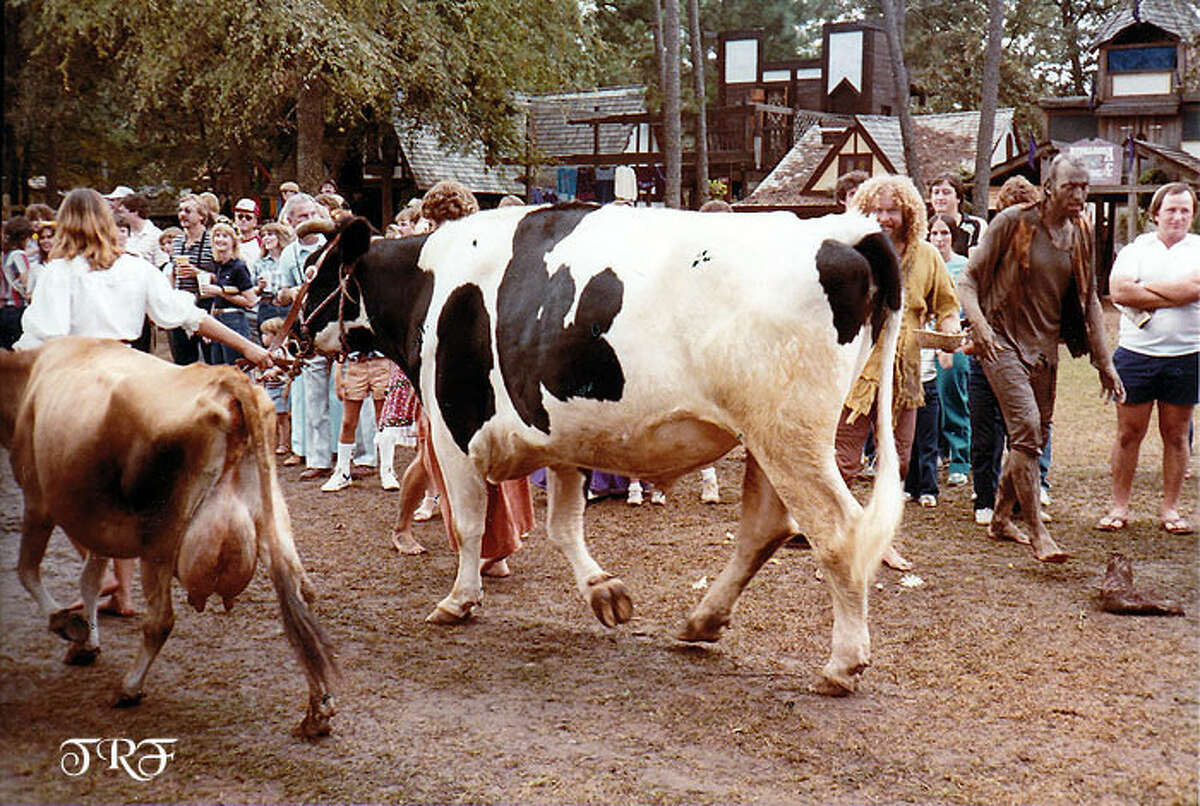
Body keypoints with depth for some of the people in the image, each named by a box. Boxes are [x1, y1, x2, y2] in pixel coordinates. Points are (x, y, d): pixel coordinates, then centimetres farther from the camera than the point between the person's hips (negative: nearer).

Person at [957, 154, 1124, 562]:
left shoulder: (1081, 234, 6)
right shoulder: (1013, 222, -10)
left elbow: (1089, 300, 13)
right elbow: (970, 279, -7)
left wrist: (1104, 363, 11)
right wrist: (978, 323, -25)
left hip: (1044, 343, 6)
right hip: (1002, 338, -6)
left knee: (1035, 436, 10)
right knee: (1026, 427, -18)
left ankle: (1001, 519, 28)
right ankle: (1038, 532, -12)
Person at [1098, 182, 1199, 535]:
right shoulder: (1135, 249, 6)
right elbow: (1119, 291, -11)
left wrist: (1145, 289, -10)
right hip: (1136, 353, 0)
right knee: (1129, 433, 3)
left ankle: (1170, 508, 18)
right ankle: (1119, 507, 12)